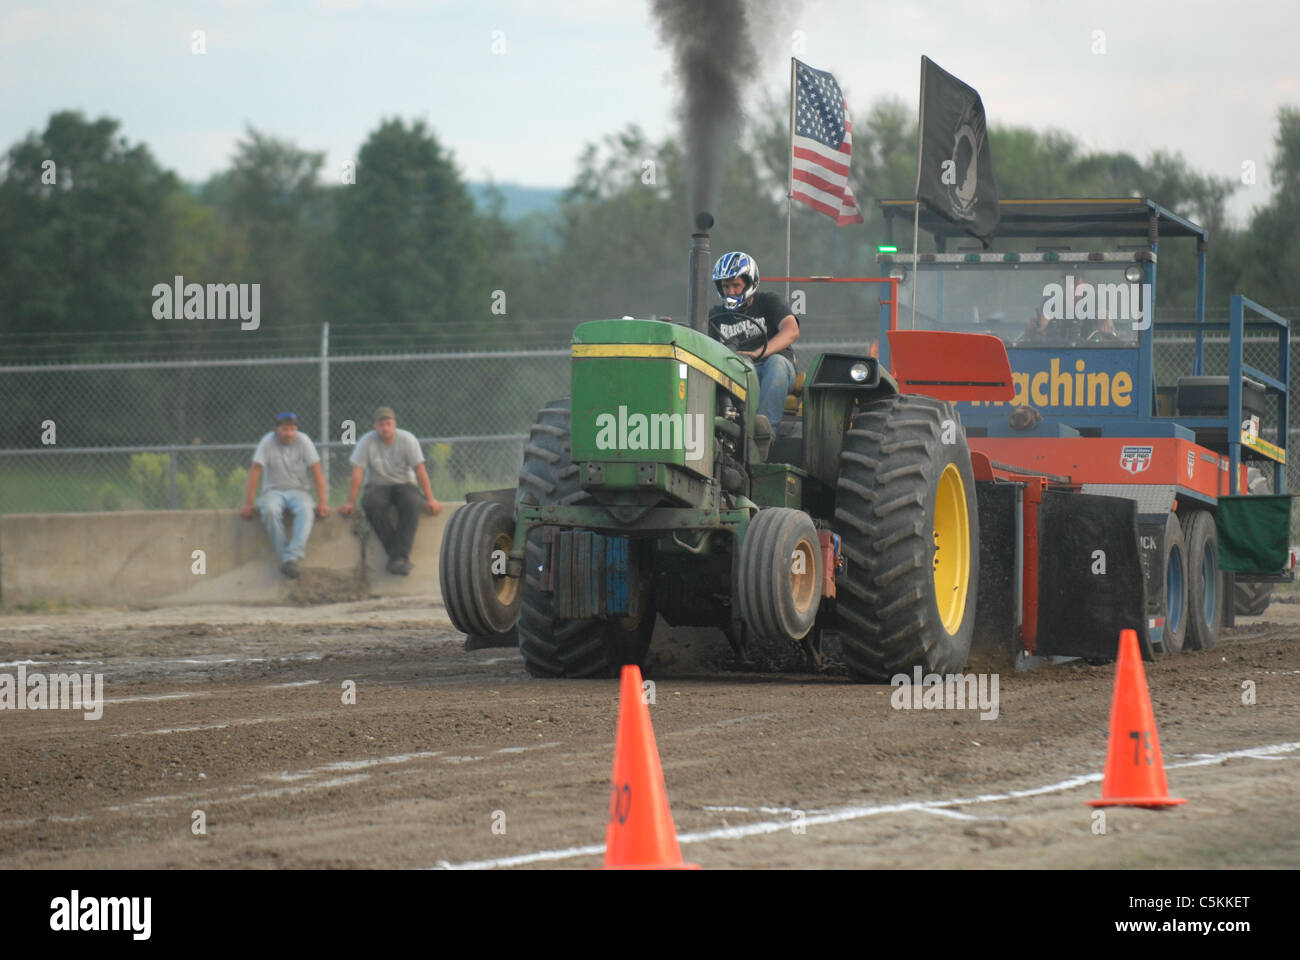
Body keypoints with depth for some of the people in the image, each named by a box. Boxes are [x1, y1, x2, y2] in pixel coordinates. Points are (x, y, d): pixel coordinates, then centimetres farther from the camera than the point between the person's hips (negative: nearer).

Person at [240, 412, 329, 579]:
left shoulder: (303, 441, -3)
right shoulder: (267, 442, -6)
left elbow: (317, 472, -4)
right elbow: (255, 473, -8)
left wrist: (322, 502, -13)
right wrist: (248, 504, -13)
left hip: (298, 490, 1)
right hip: (273, 491, -1)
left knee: (306, 510, -34)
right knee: (270, 510, -36)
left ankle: (292, 558, -46)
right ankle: (284, 557, -33)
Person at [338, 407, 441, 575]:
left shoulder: (407, 440, -8)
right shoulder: (367, 442, -8)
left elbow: (420, 470, -9)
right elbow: (357, 473, -9)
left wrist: (430, 499, -14)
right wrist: (351, 502, -15)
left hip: (404, 484, 0)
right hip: (377, 486, 0)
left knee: (411, 503, -35)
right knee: (371, 504, -35)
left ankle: (400, 556, -39)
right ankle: (395, 552, -32)